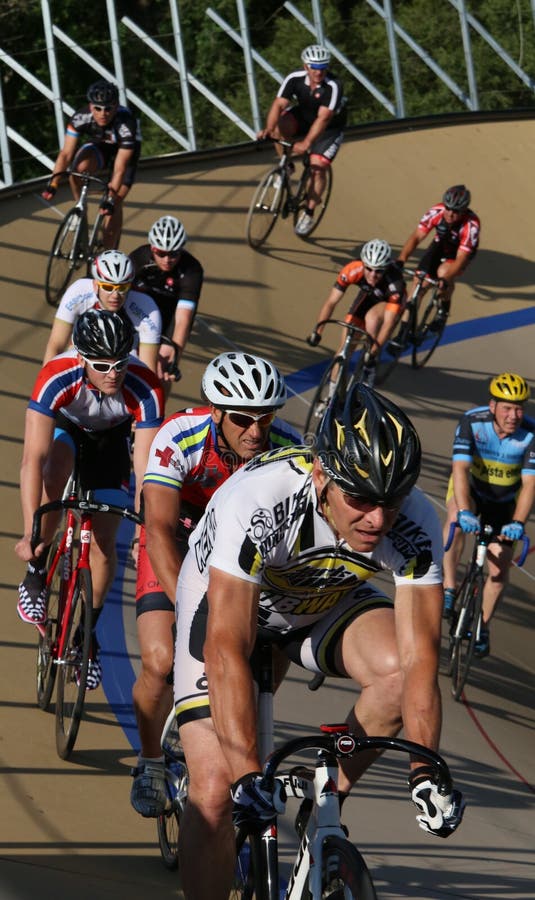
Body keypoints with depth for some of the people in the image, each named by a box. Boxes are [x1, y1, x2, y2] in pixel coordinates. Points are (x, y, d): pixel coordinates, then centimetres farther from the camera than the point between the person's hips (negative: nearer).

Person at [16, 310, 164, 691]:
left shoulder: (145, 389, -38)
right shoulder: (57, 378, -41)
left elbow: (145, 472, -36)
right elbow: (33, 458, -44)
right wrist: (30, 531, -51)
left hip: (111, 437, 1)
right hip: (63, 426, -1)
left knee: (104, 542, -5)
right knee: (56, 472, -36)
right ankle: (37, 571, -16)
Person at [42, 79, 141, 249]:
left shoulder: (126, 123, -38)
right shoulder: (81, 117, -31)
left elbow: (120, 168, -38)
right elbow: (66, 153, -31)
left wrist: (111, 198, -46)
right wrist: (53, 183, -43)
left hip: (126, 151, -2)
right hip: (99, 147, 2)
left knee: (115, 203, -14)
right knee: (79, 167, -31)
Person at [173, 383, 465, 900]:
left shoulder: (415, 526, -30)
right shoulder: (255, 503, -40)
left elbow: (419, 657, -29)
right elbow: (225, 653, -41)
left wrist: (424, 772, -42)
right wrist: (248, 775, -47)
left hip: (326, 603, 3)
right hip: (225, 603, -2)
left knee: (398, 668, -30)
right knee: (215, 795, -16)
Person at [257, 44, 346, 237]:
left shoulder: (333, 86, -34)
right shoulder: (295, 79, -23)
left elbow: (323, 118, -41)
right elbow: (278, 105, -28)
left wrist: (306, 143, -52)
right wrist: (268, 129, -46)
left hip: (331, 127, -3)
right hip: (304, 116, 3)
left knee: (317, 167, -17)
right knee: (280, 126, -28)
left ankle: (308, 213, 2)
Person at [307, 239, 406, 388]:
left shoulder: (395, 284, -40)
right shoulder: (353, 270, -34)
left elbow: (389, 322, -42)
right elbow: (331, 302, -29)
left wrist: (374, 350, -51)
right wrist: (317, 331, -38)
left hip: (389, 303, -3)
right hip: (368, 296, 3)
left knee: (372, 317, -35)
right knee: (346, 344, -7)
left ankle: (370, 367, -18)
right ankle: (334, 390, 8)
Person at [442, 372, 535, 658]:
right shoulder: (472, 422, -28)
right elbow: (460, 468, -36)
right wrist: (464, 512, -50)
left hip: (503, 502, 1)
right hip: (471, 489, -1)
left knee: (500, 569, -4)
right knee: (455, 516, -35)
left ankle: (483, 626, 19)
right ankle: (448, 590, -28)